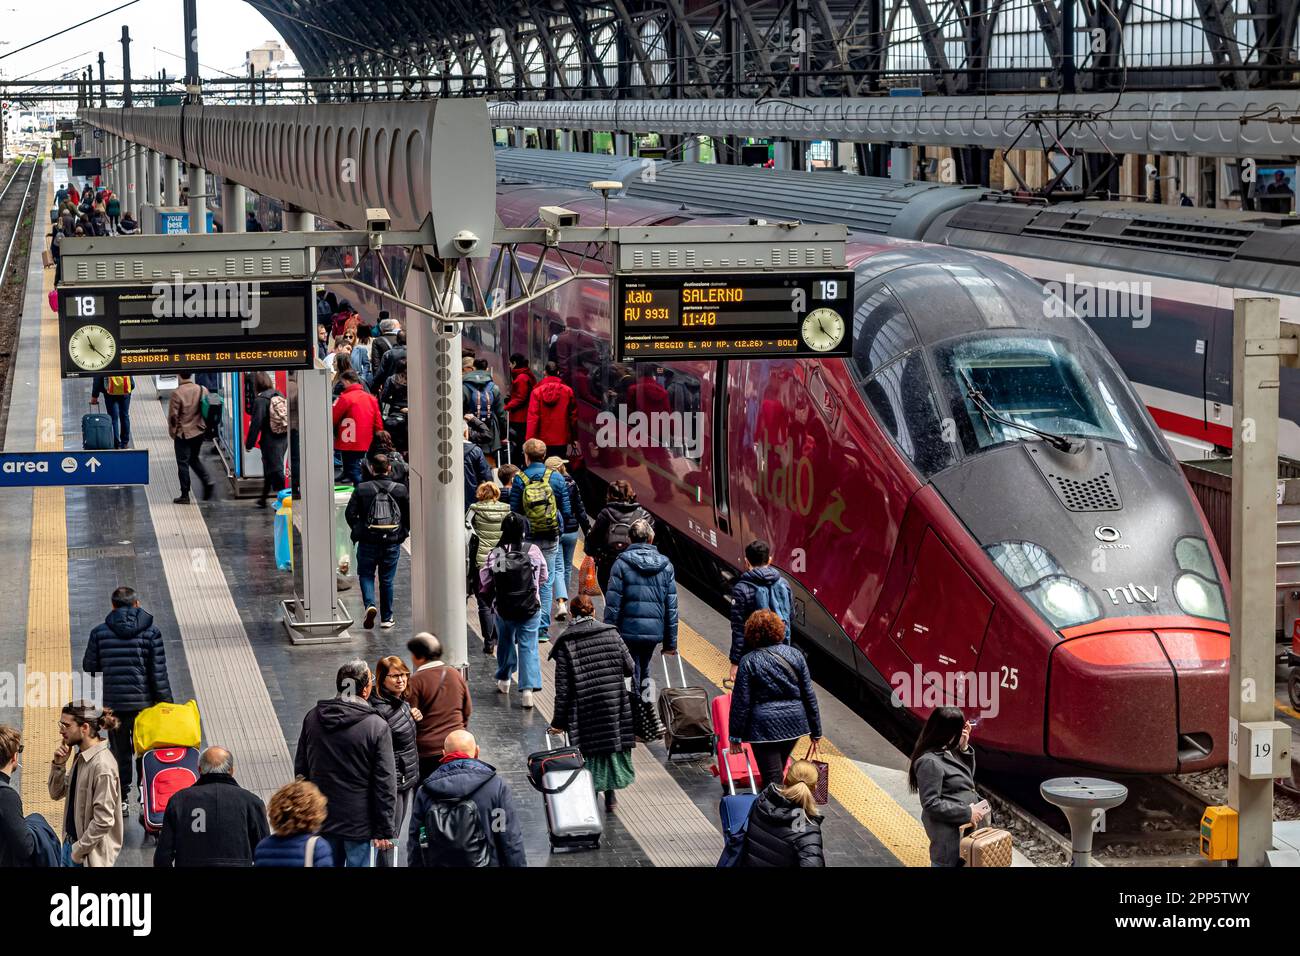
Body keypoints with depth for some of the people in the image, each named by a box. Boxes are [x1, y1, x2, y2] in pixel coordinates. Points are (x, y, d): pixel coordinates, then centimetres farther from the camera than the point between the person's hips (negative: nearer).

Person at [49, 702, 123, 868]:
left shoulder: (102, 765, -22)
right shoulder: (81, 757, 5)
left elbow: (103, 821, -23)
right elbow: (56, 793, 14)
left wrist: (79, 850, -16)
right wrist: (58, 765, -2)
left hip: (91, 855, -8)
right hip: (71, 843, 8)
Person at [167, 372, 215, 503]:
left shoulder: (177, 393, -17)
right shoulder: (203, 390, -1)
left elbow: (173, 416, -14)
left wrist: (172, 432, 1)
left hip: (183, 433, -5)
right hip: (199, 432, 5)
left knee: (183, 463, 4)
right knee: (194, 459, 23)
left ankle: (185, 495, 7)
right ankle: (207, 481, 4)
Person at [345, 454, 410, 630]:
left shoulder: (362, 489, -6)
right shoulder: (400, 489, -2)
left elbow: (350, 513, -6)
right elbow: (410, 515, 1)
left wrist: (358, 531, 9)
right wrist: (402, 533, 13)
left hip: (368, 542, -1)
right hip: (392, 543, 1)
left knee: (366, 575, 13)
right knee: (387, 580, 13)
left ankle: (370, 604, -12)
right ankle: (387, 618, 19)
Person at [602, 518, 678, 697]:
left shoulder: (622, 563, -6)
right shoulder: (666, 566, 4)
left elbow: (613, 604, -8)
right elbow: (671, 607, 6)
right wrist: (671, 642, 11)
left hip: (629, 630, -3)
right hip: (655, 632, 3)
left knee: (631, 678, 3)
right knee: (644, 671, 23)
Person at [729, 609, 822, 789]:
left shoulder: (749, 661, -10)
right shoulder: (795, 655, 1)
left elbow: (741, 702, -9)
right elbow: (809, 694, 4)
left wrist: (735, 735, -1)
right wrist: (815, 730, 11)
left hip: (764, 726, -5)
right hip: (794, 723, 5)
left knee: (773, 777, -4)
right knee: (779, 769, 24)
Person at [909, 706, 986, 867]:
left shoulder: (949, 751, 3)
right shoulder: (929, 762, -24)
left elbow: (968, 776, 15)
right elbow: (931, 804, -24)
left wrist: (964, 747, 0)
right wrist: (966, 813, -20)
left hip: (965, 824, 9)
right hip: (948, 831, -9)